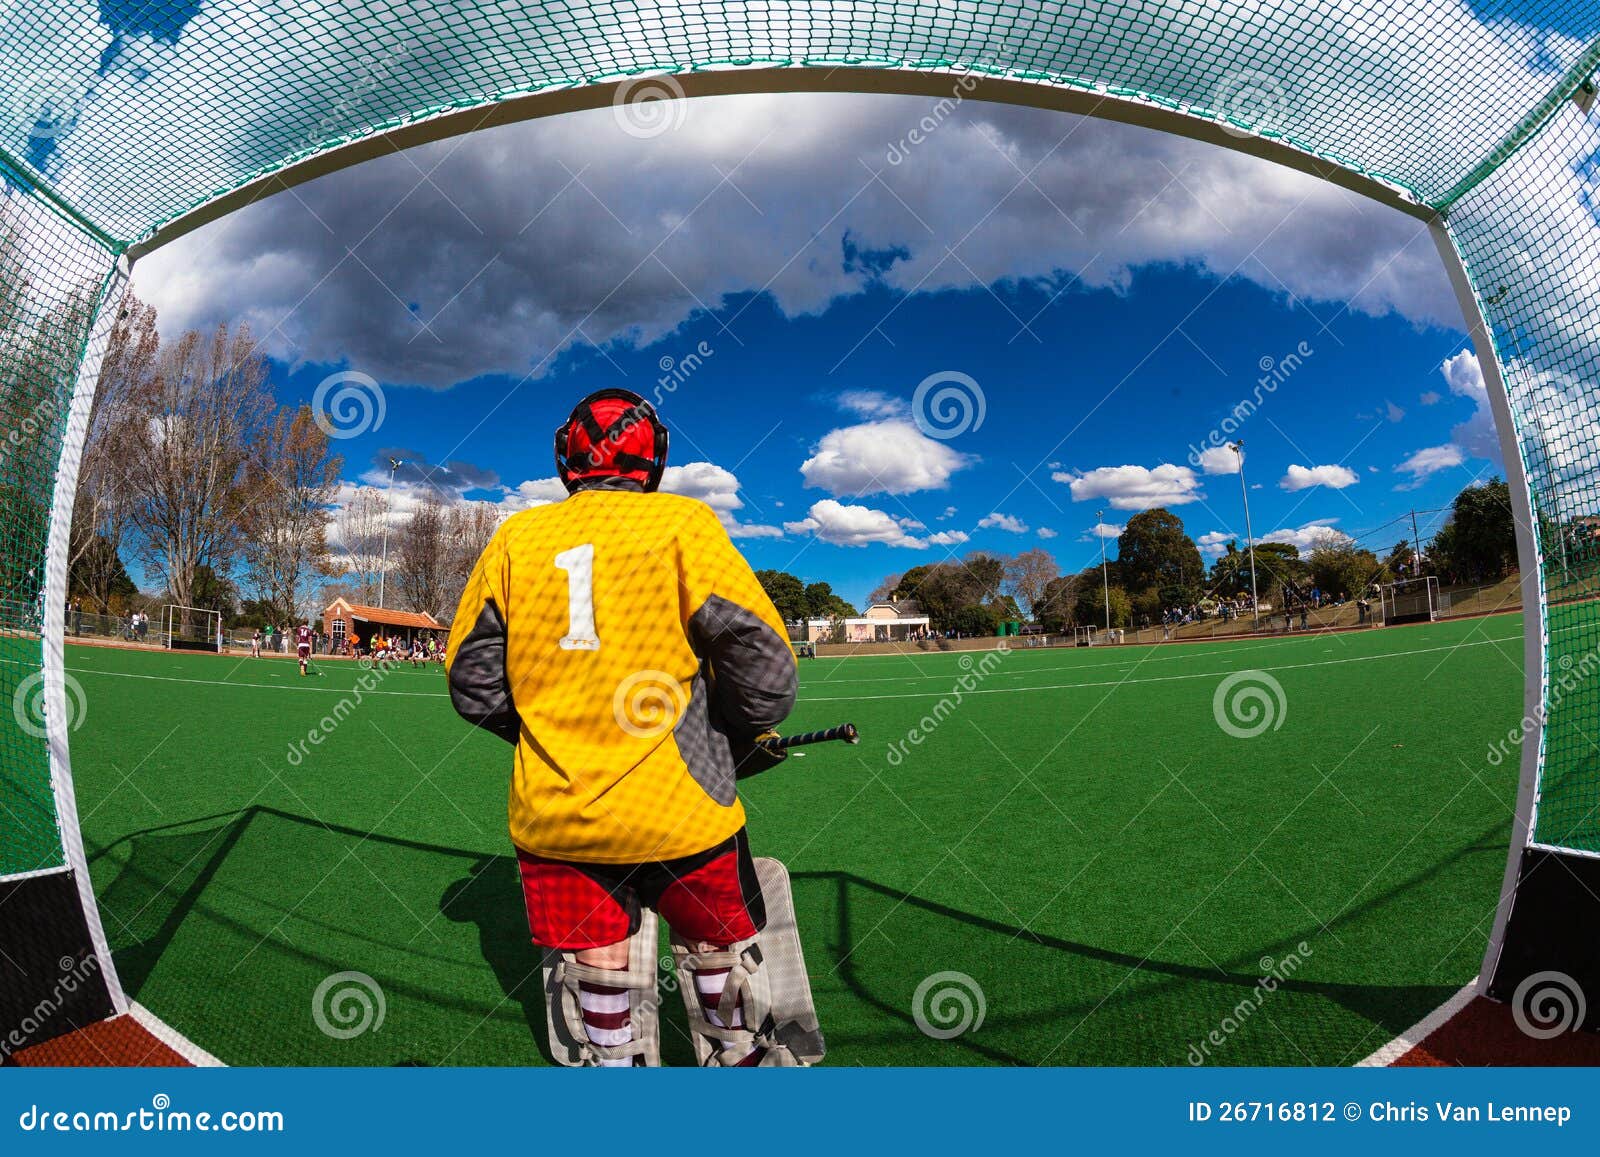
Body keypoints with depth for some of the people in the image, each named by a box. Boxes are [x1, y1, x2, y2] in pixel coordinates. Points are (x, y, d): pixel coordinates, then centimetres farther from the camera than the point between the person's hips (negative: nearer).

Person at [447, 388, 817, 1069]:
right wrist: (728, 749, 6)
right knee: (722, 957, 19)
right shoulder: (682, 521, -6)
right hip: (677, 809, -3)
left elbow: (473, 685, 8)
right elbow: (763, 669, -11)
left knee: (595, 979, 17)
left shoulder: (516, 536, 4)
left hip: (551, 815, 4)